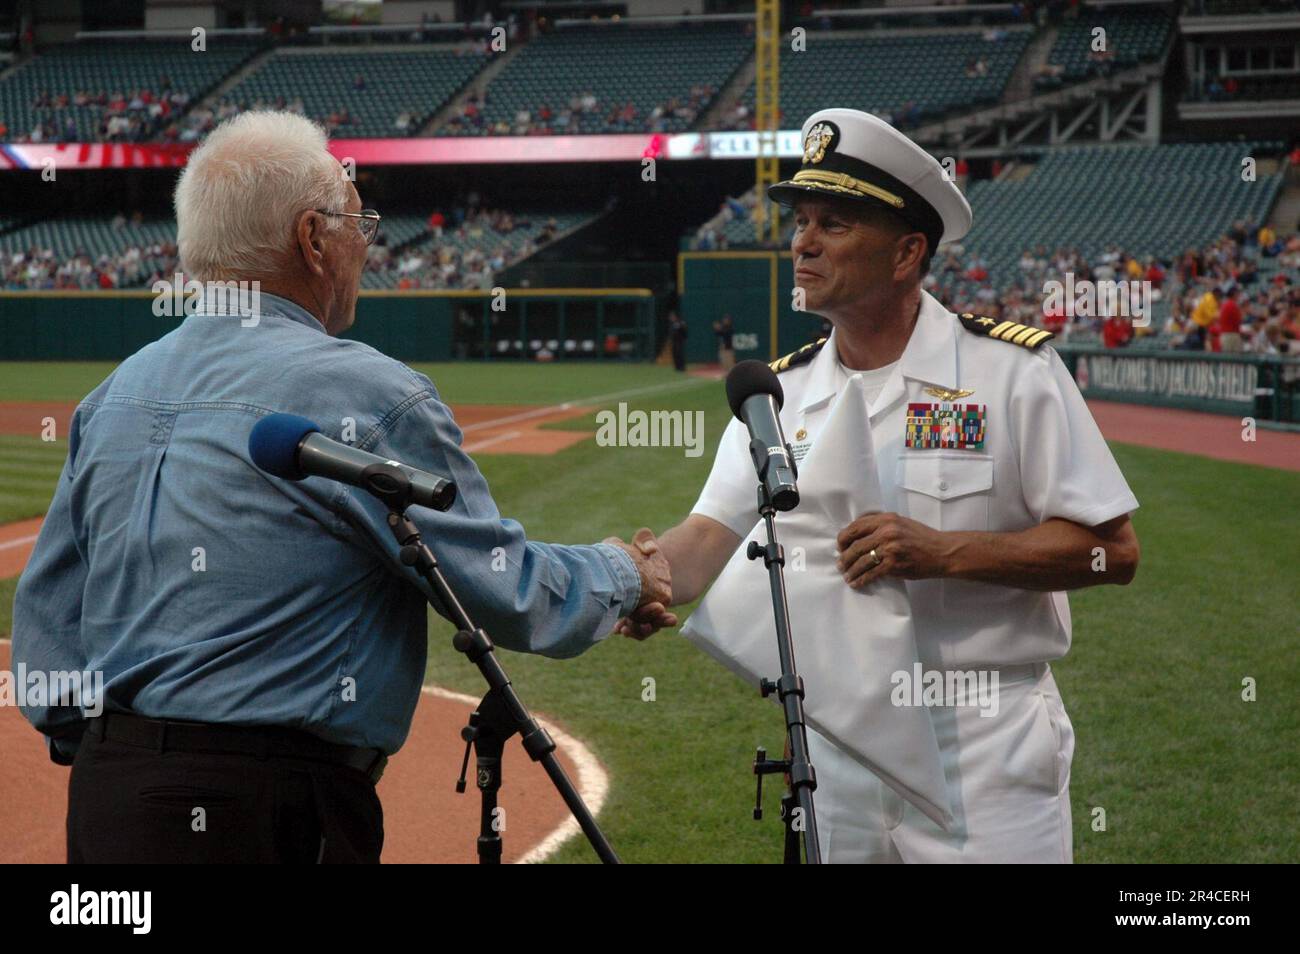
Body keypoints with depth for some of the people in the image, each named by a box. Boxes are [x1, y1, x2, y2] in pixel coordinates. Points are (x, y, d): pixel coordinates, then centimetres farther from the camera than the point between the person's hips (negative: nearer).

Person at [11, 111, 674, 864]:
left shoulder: (114, 394, 11)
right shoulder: (366, 393, -11)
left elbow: (47, 609, 15)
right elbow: (511, 592, -6)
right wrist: (623, 576, 12)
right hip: (275, 815, -8)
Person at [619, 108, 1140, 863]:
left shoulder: (1010, 370, -8)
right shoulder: (782, 392, 7)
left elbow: (1113, 550, -11)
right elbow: (711, 534, -4)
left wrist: (943, 551, -21)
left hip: (985, 749, -4)